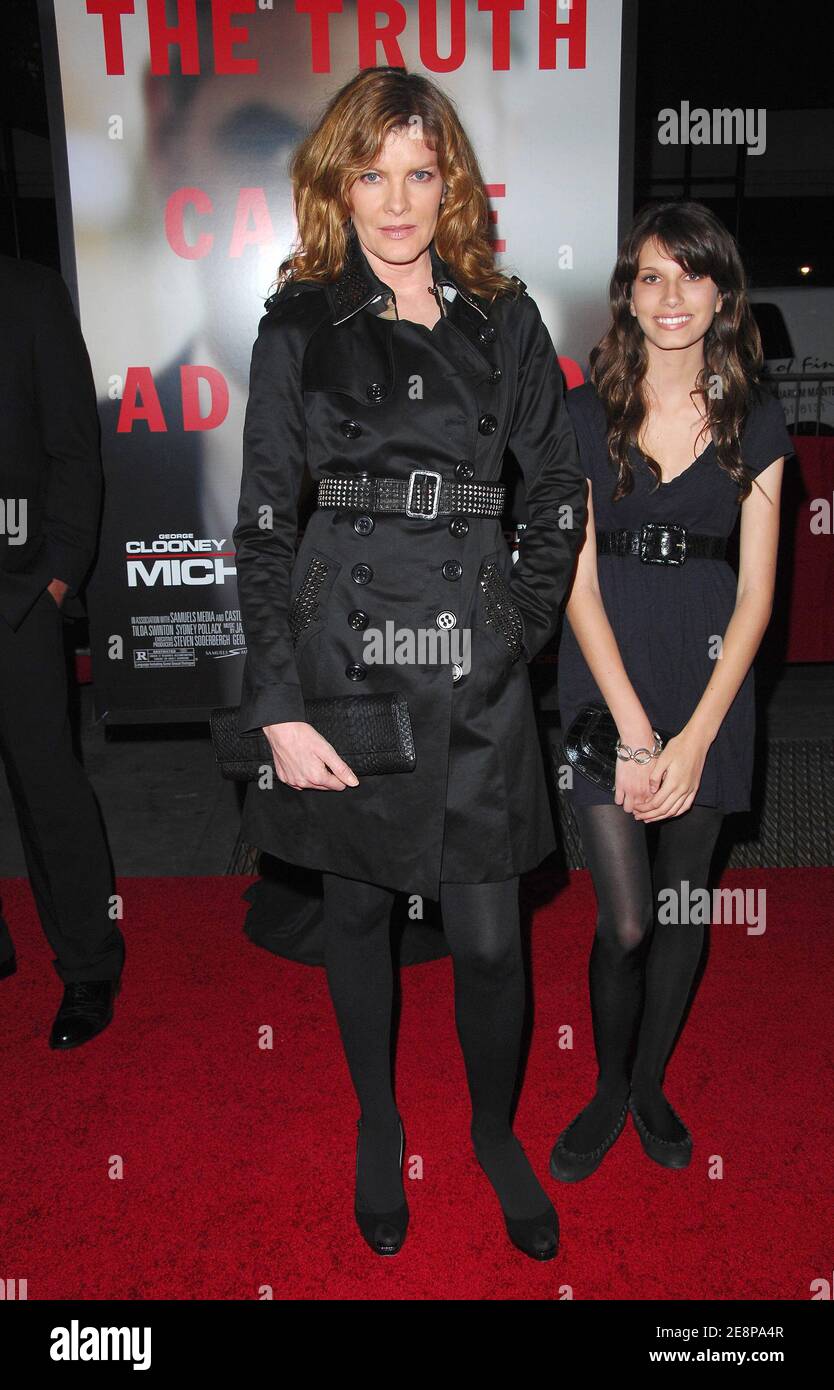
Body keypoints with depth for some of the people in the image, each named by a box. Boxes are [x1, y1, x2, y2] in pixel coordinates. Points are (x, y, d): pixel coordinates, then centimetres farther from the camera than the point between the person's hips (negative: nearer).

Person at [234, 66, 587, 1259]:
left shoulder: (505, 320, 6)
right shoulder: (300, 325, 1)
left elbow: (561, 494, 12)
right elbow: (262, 522, -3)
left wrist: (521, 623, 1)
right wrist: (278, 707, -9)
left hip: (474, 666, 1)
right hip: (340, 655, 0)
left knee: (489, 935, 3)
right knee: (356, 905, 14)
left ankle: (496, 1133, 32)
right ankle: (378, 1128, 38)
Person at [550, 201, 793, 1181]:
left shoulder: (755, 420, 4)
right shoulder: (585, 414, 0)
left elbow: (756, 594, 0)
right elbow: (578, 582, -5)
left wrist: (695, 738, -10)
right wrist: (634, 732, -13)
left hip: (711, 676, 2)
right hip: (606, 670, -1)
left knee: (684, 905, 11)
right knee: (625, 921, -3)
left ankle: (652, 1083, 35)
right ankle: (608, 1090, 25)